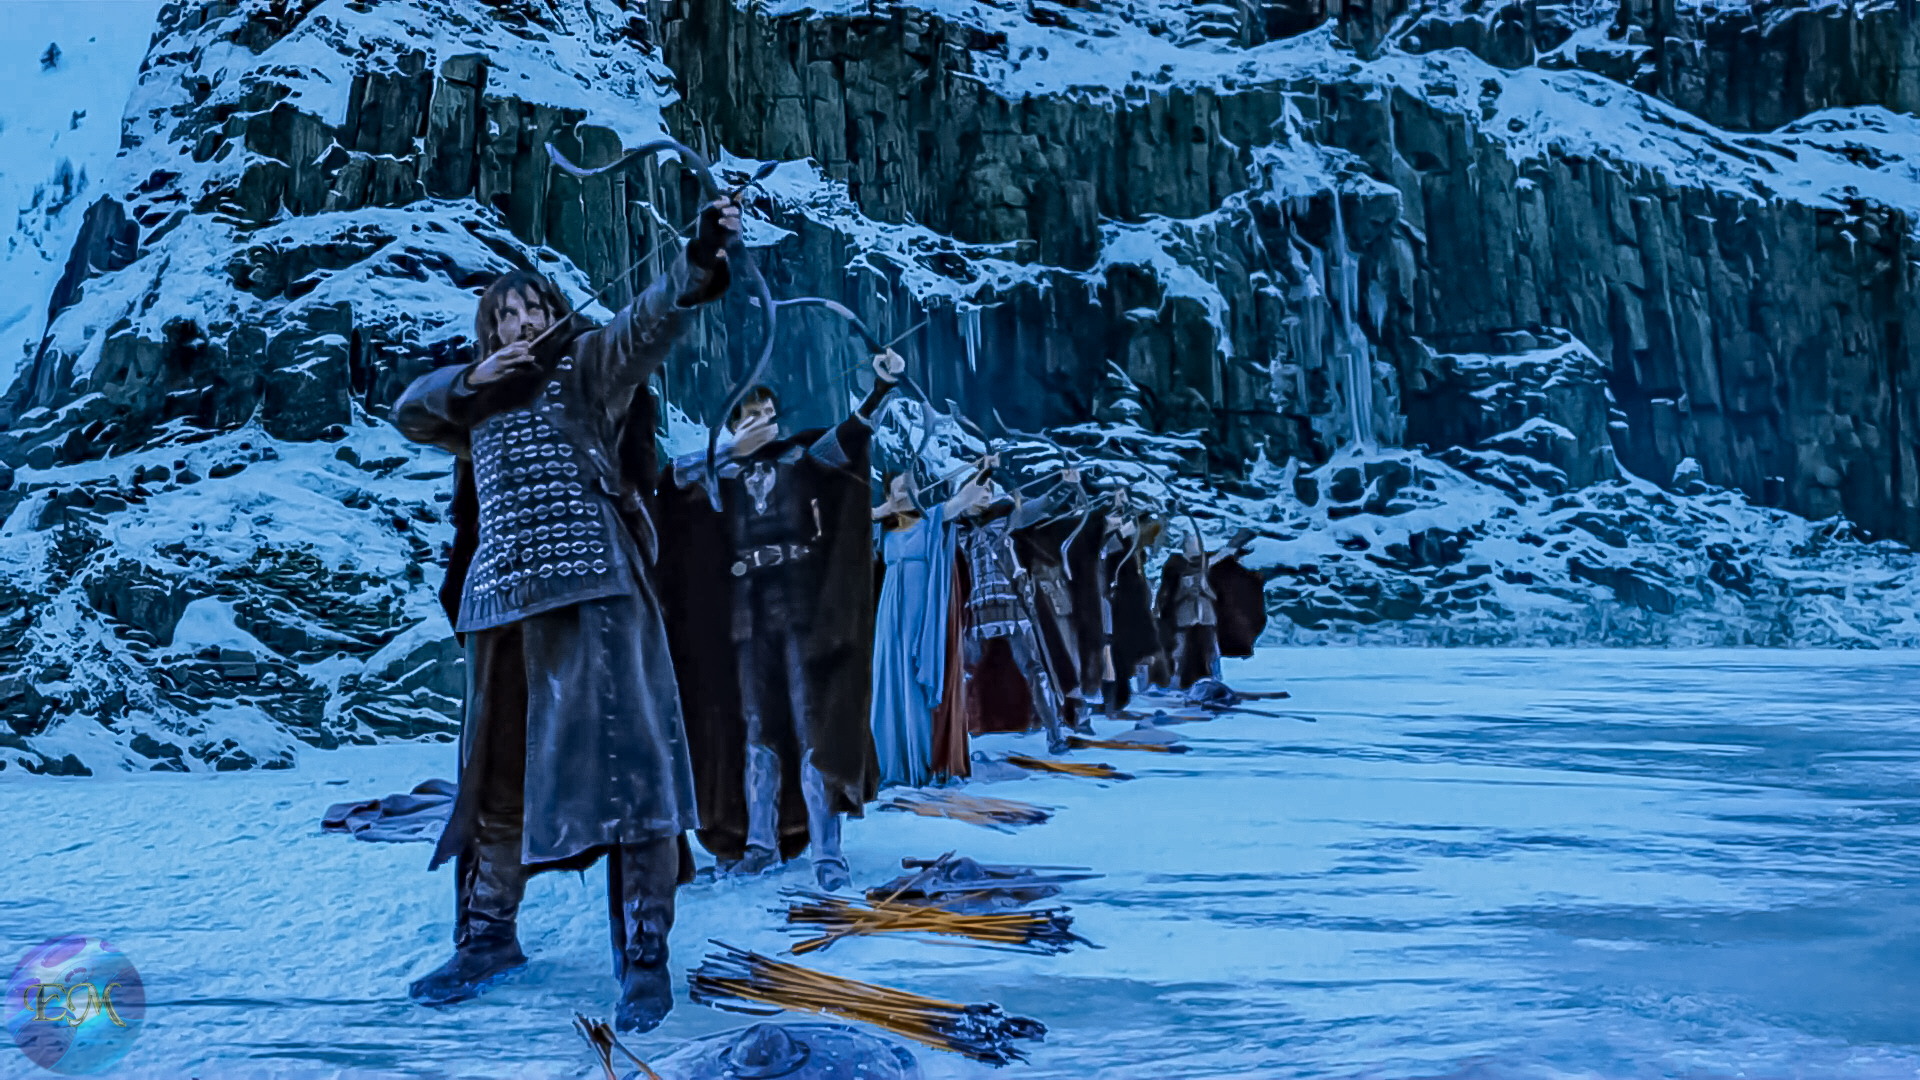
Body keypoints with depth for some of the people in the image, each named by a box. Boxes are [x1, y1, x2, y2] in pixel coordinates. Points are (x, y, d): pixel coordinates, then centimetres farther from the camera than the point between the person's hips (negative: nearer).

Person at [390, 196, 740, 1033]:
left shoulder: (591, 363, 8)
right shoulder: (480, 399, 23)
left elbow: (652, 317, -9)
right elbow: (408, 412, 18)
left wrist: (701, 258, -27)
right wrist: (471, 381, 2)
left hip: (590, 585, -5)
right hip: (501, 595, 6)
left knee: (620, 756, -10)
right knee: (495, 768, 11)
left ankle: (644, 954, -7)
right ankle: (488, 936, 25)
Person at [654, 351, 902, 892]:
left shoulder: (802, 456, 5)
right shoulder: (723, 474, 10)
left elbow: (849, 436, -11)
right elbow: (671, 477, -6)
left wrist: (881, 389, -28)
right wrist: (732, 451, -10)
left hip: (805, 614, -2)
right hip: (748, 618, 3)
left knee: (813, 730, -4)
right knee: (757, 732, 9)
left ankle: (827, 851, -1)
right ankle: (761, 842, 18)